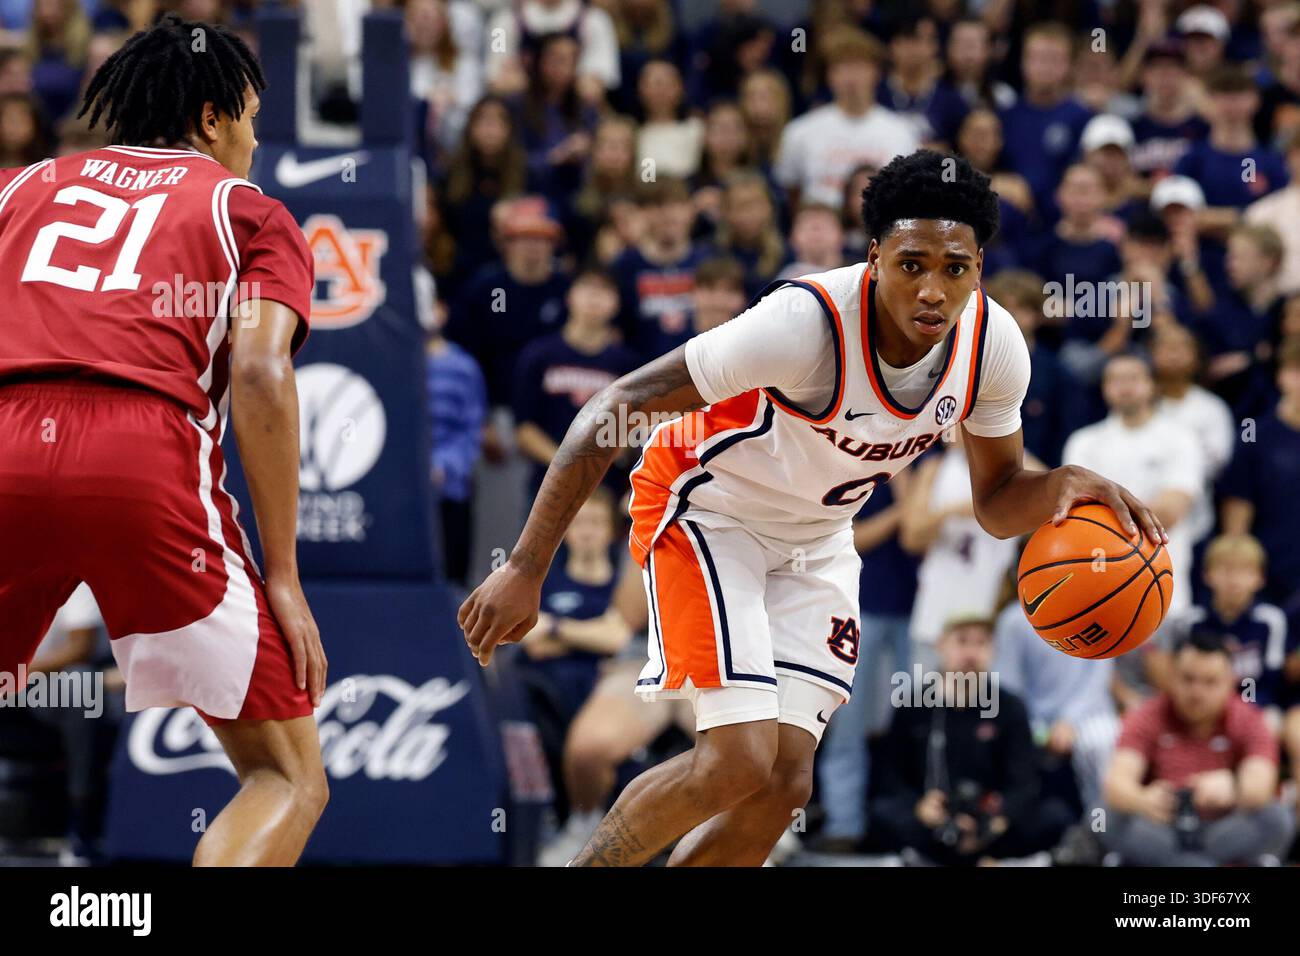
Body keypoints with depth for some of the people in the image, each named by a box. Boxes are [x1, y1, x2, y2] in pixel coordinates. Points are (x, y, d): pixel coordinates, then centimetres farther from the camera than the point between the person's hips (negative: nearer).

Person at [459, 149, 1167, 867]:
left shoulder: (993, 345, -16)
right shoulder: (806, 323, -34)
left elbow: (997, 499, 1)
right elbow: (614, 408, -29)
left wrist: (1063, 487, -24)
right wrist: (526, 570, -30)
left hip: (817, 538, 6)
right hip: (706, 507, -6)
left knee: (784, 784, -3)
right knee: (739, 761, -21)